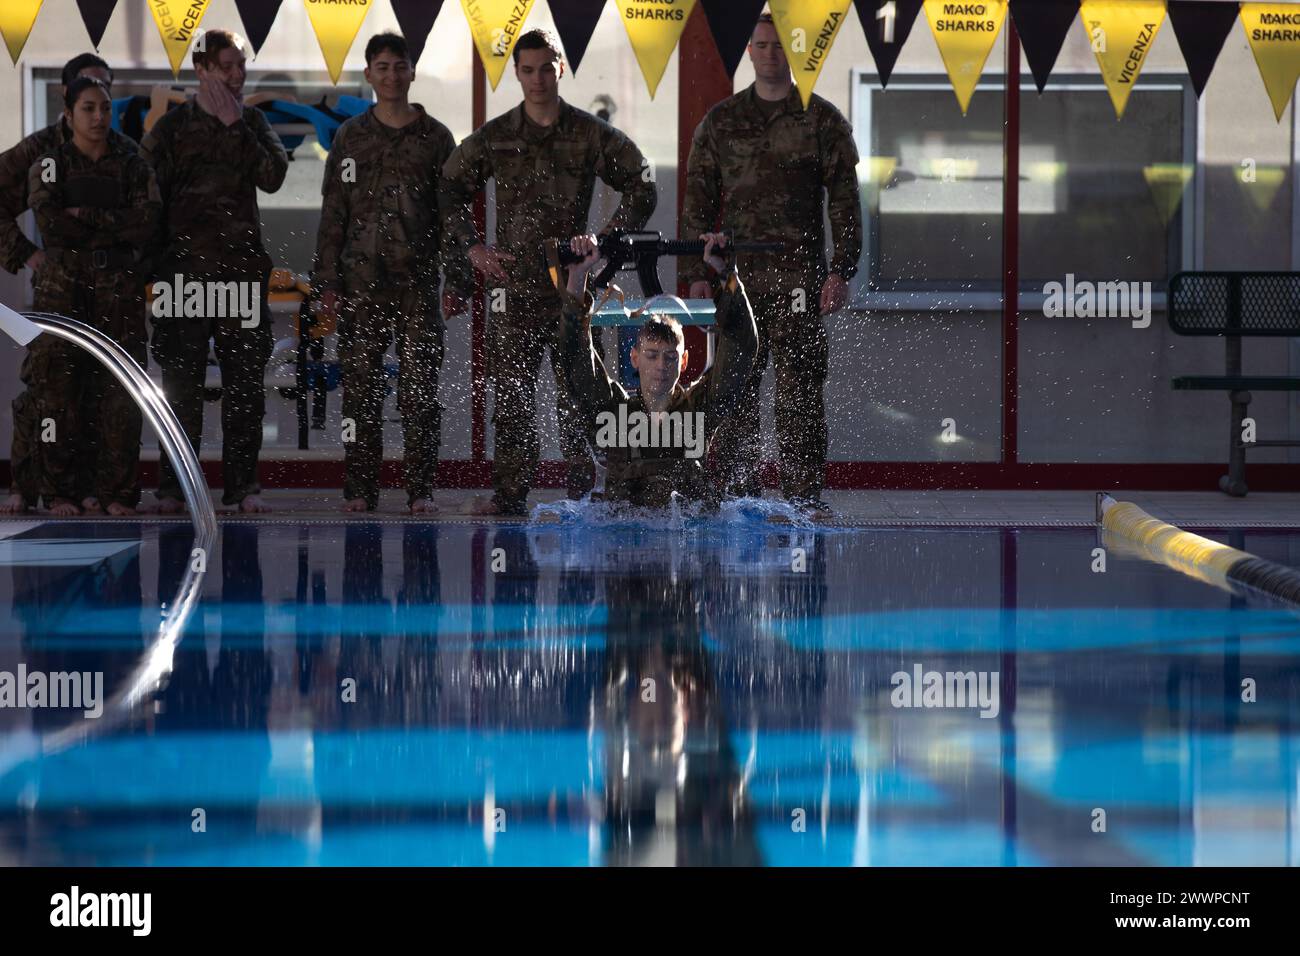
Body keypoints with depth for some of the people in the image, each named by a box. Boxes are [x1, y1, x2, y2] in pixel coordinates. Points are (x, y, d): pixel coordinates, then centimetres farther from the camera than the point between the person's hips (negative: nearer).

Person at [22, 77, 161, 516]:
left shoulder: (133, 166, 13)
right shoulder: (49, 165, 8)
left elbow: (148, 222, -3)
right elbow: (53, 225, -7)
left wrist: (88, 217, -9)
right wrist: (116, 228, -4)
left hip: (120, 287, 1)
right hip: (63, 287, -1)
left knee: (120, 389, -3)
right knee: (58, 387, -6)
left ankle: (118, 493, 1)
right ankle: (59, 492, -1)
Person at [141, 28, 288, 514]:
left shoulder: (252, 122, 11)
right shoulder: (174, 124, 4)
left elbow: (273, 177, -4)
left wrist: (236, 126, -9)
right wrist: (156, 253, -1)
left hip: (243, 268, 2)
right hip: (186, 268, -2)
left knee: (245, 379, 1)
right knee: (182, 379, -2)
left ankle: (243, 483, 7)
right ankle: (174, 487, 3)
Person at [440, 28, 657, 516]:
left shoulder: (592, 135, 2)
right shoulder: (493, 137, 6)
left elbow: (643, 187, 9)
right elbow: (451, 189, 17)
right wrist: (473, 246, 7)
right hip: (513, 282, 1)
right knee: (511, 394, 1)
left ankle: (584, 492, 7)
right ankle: (509, 492, 3)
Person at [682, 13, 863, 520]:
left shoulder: (823, 120, 7)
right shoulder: (720, 121, 12)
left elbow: (845, 202, 4)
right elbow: (698, 202, 12)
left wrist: (841, 270, -6)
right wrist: (698, 272, 3)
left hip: (799, 275, -2)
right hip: (737, 274, 2)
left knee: (800, 386, -5)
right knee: (736, 386, 1)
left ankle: (804, 492, -2)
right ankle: (740, 490, 7)